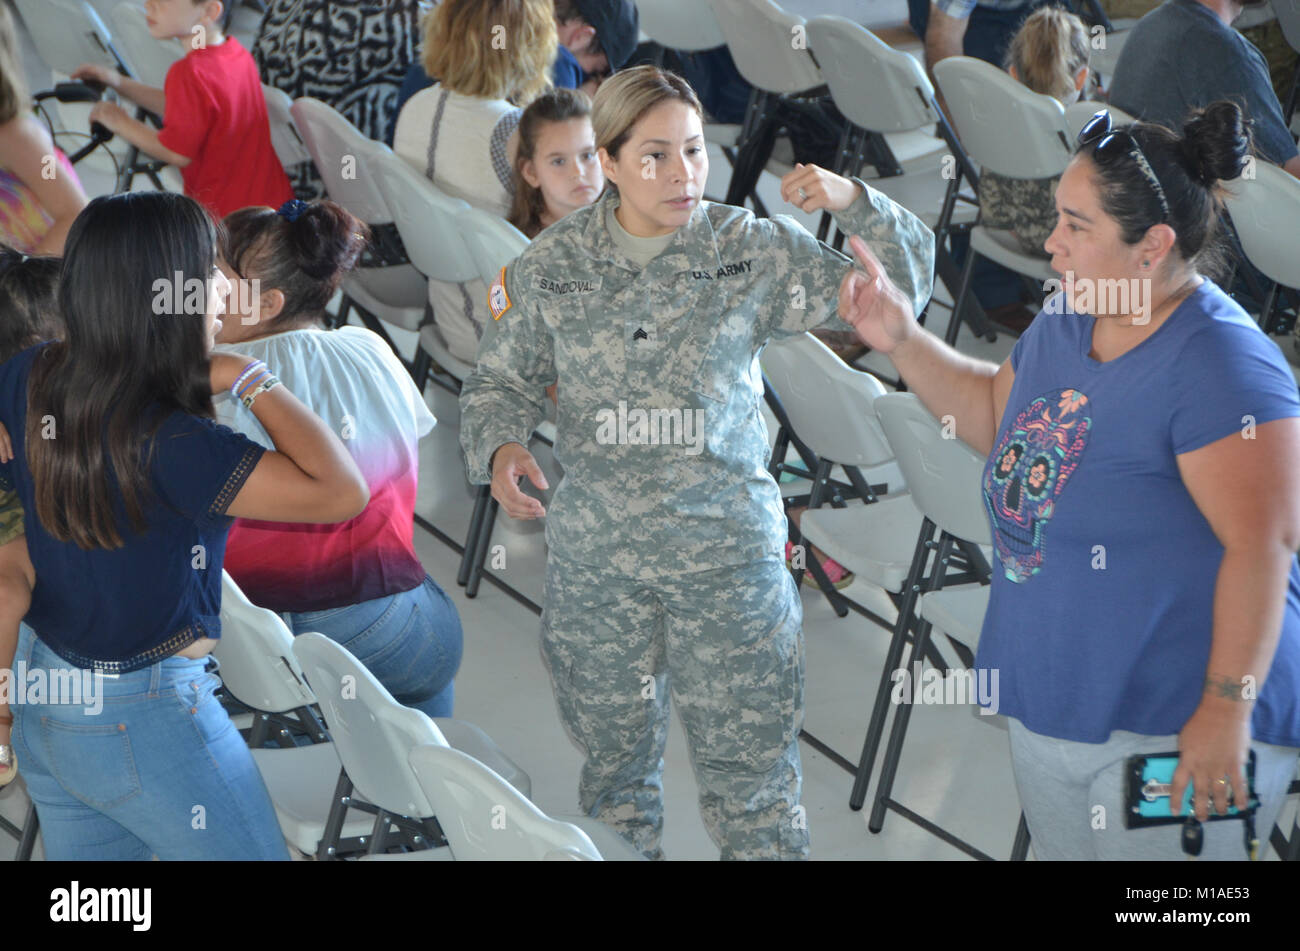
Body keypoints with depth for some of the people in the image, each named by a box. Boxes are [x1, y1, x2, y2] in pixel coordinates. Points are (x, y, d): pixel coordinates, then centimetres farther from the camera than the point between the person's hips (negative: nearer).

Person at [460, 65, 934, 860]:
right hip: (594, 556, 2)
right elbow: (501, 382, 9)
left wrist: (853, 201, -20)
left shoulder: (753, 250, -3)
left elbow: (901, 287, -3)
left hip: (730, 549, -1)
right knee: (614, 763, 17)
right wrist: (499, 447, -12)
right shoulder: (550, 265, 0)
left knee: (753, 773, 4)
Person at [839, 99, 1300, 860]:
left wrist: (1228, 711, -24)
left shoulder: (1222, 366, -23)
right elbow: (996, 414, 21)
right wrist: (904, 341, 7)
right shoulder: (1067, 322, 4)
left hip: (1173, 731, -8)